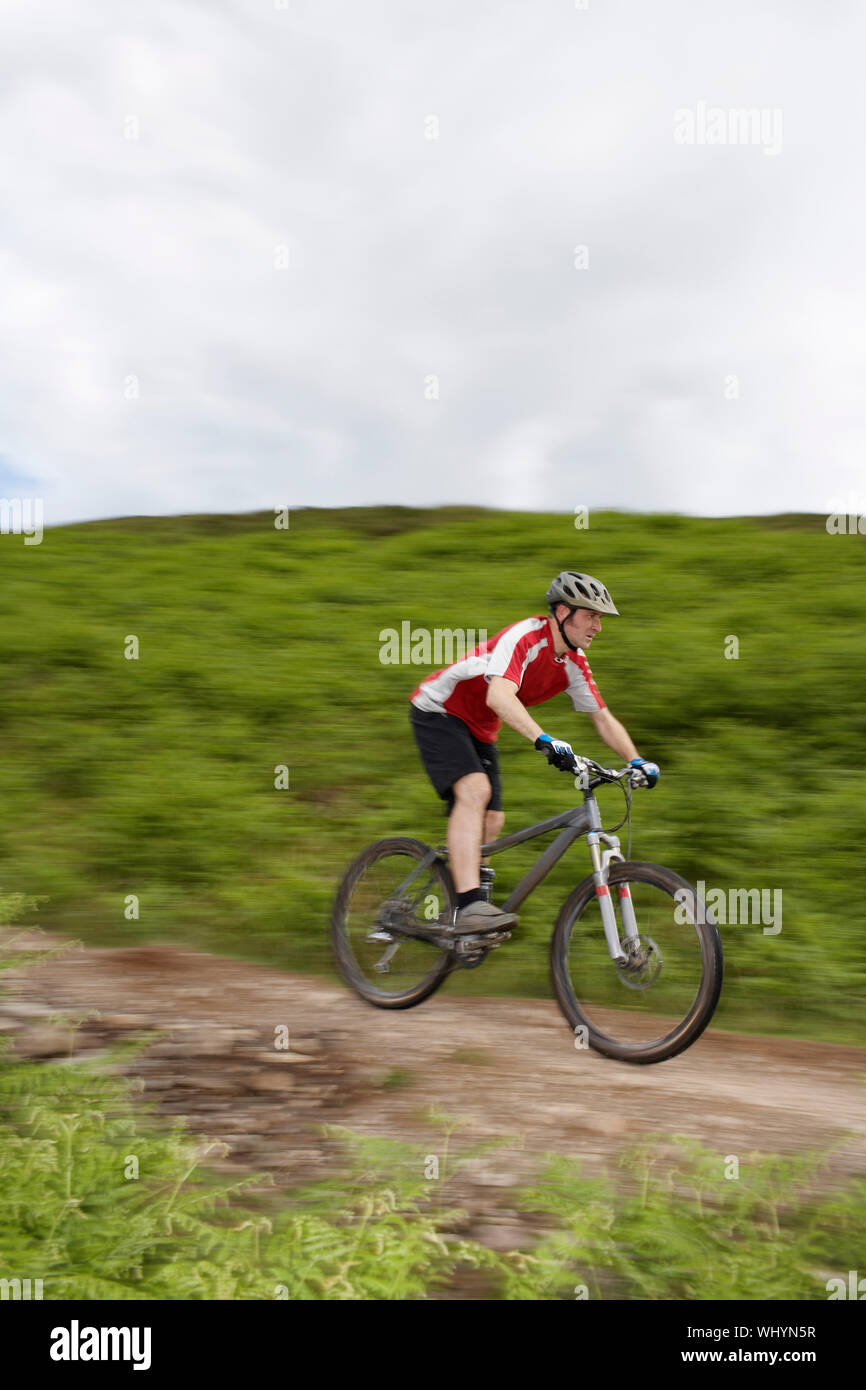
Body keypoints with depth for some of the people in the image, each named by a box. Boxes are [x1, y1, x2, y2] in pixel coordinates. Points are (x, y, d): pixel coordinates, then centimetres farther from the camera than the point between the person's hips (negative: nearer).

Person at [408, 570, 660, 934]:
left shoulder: (573, 663, -3)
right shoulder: (525, 637, -28)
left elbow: (603, 718, 3)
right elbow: (499, 697, -44)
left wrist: (638, 761, -10)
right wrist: (546, 741, -55)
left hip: (478, 727, 9)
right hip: (438, 711, -8)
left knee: (491, 823, 3)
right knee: (475, 791, -29)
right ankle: (470, 905, -36)